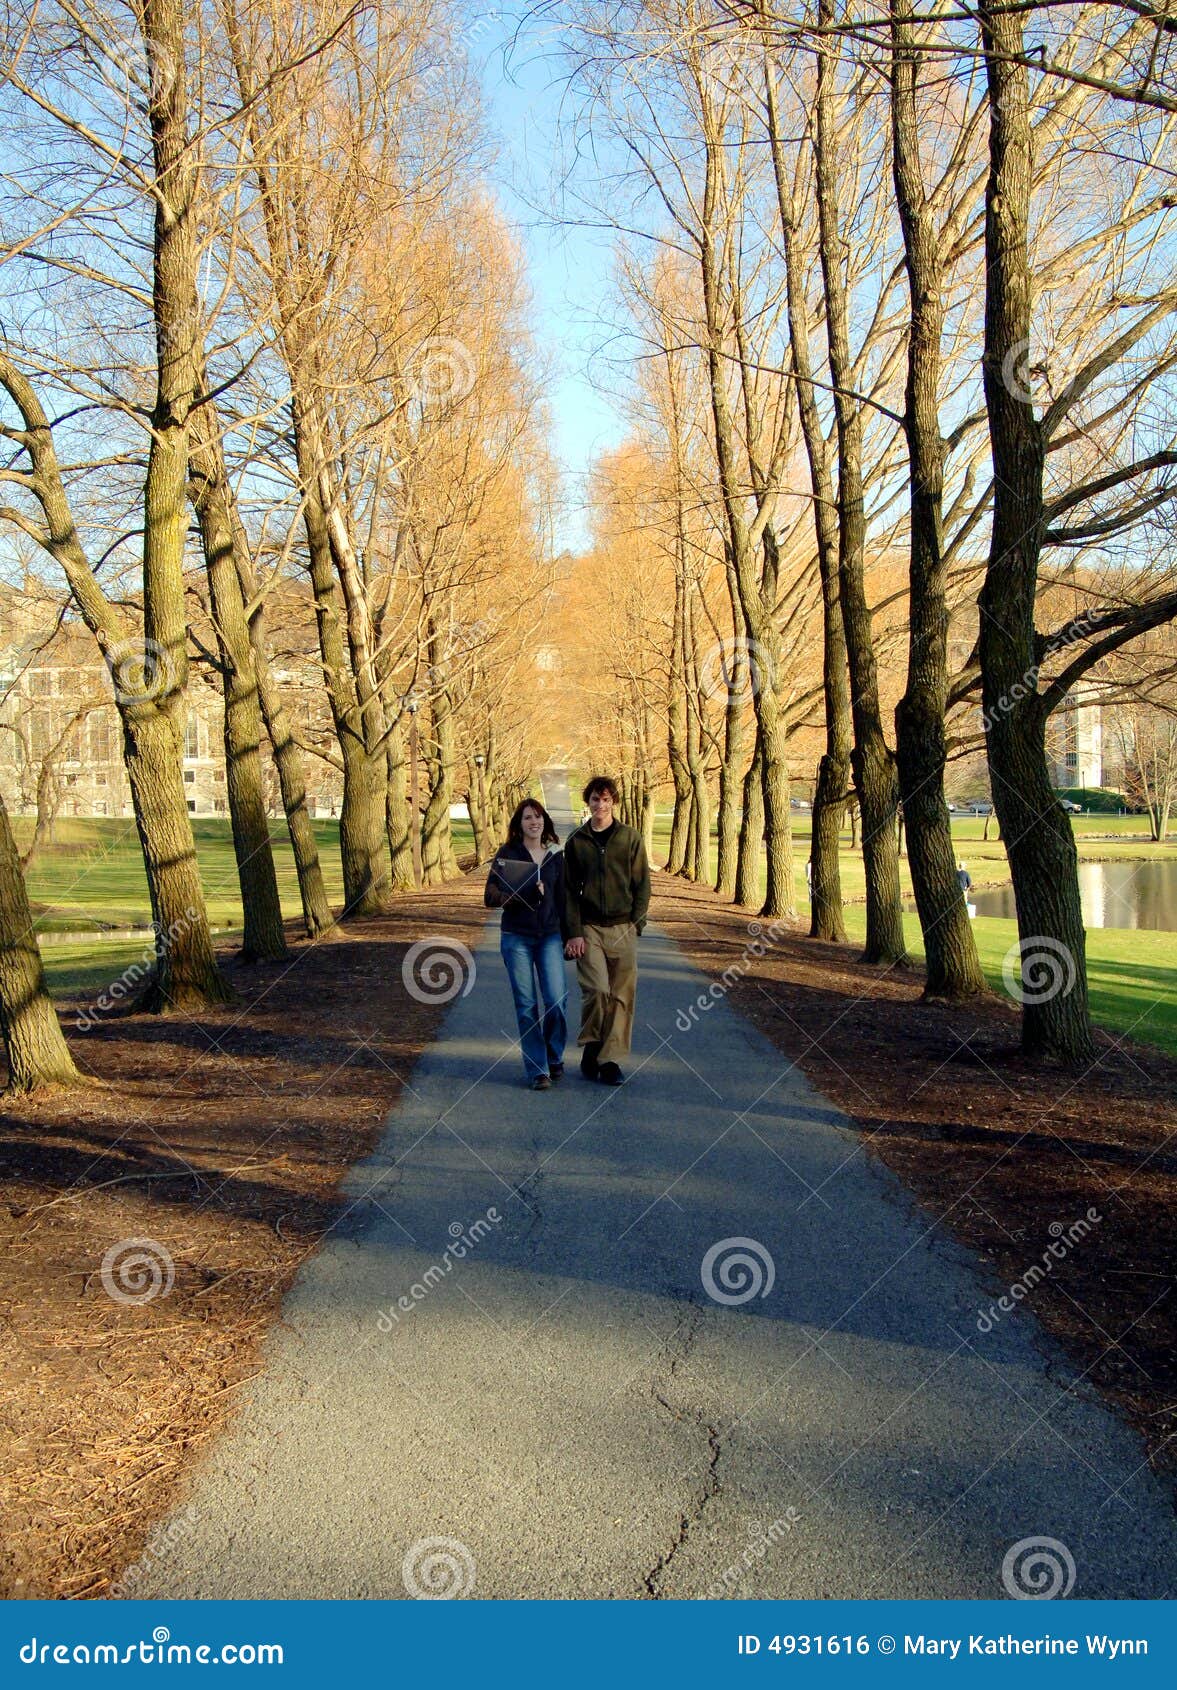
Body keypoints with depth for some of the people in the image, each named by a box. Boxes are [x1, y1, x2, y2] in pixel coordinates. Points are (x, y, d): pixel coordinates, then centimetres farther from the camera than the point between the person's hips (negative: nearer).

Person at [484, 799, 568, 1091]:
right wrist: (523, 895, -17)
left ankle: (554, 1057, 18)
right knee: (526, 1005, -1)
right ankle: (536, 1070, 8)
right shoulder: (507, 854, 1)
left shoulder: (555, 857, 10)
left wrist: (568, 937, 12)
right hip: (517, 938, -2)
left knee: (557, 1000, -7)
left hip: (550, 937, 2)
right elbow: (490, 897, -4)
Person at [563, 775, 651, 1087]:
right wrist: (574, 932, -4)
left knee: (622, 996, 1)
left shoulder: (630, 837, 4)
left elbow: (642, 885, 5)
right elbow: (569, 891, 4)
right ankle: (590, 1047, 7)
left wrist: (635, 923, -4)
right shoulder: (576, 841, 6)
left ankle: (610, 1060, 10)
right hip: (588, 928, -1)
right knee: (597, 989, -14)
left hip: (622, 929, 1)